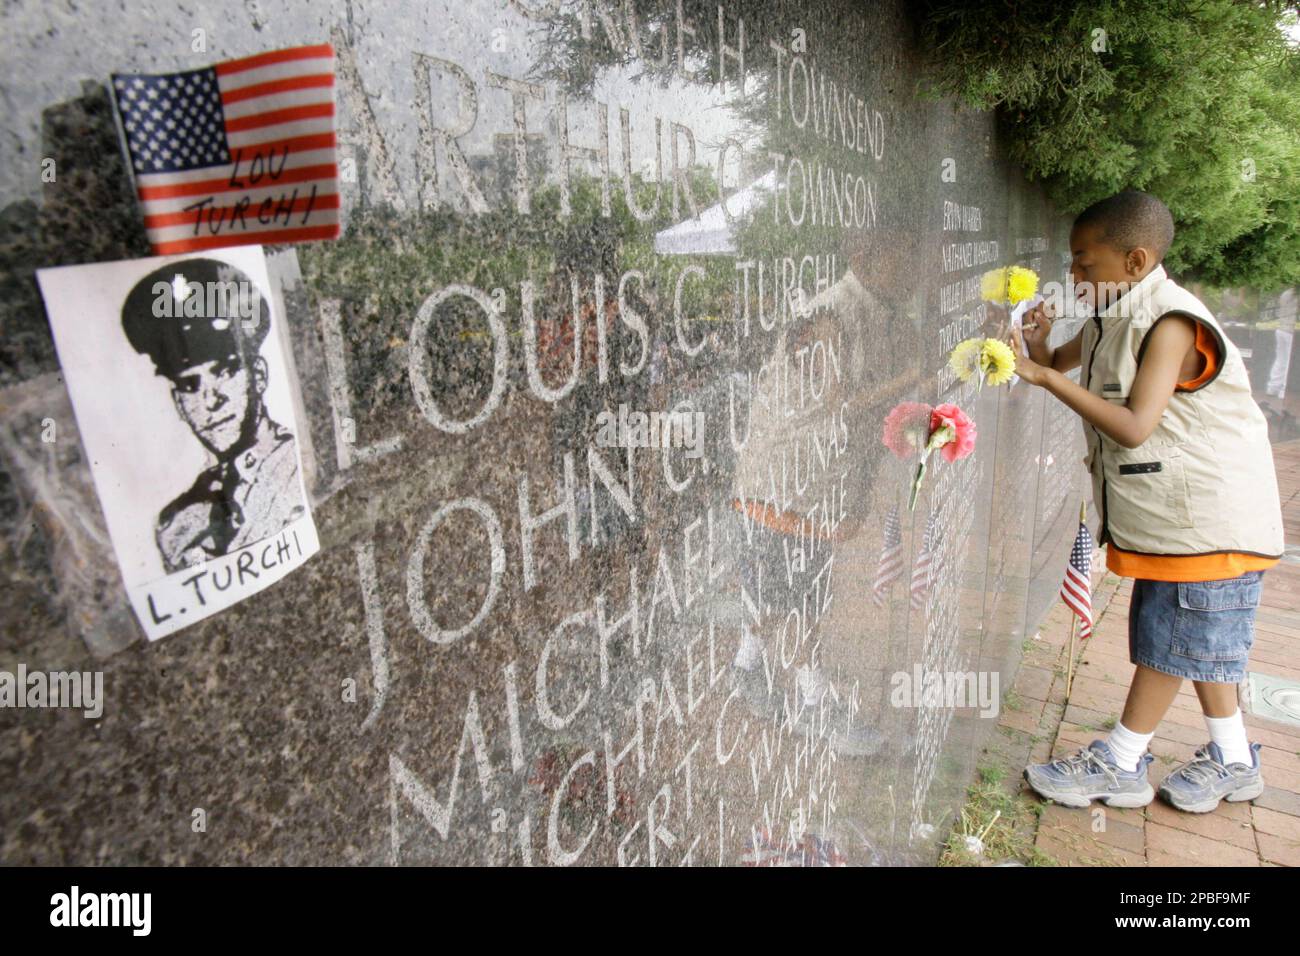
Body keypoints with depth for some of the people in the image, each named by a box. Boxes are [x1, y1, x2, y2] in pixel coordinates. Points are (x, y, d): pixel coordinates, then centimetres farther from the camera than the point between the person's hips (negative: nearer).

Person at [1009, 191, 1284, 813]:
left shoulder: (1169, 323, -21)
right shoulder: (1112, 320, 6)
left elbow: (1134, 428, -28)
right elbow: (1063, 362, 20)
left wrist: (1046, 379, -27)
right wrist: (1041, 348, -4)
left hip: (1206, 512, -9)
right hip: (1163, 508, 9)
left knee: (1172, 634, 1)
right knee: (1194, 635, 16)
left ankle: (1120, 764, 11)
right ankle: (1232, 760, 31)